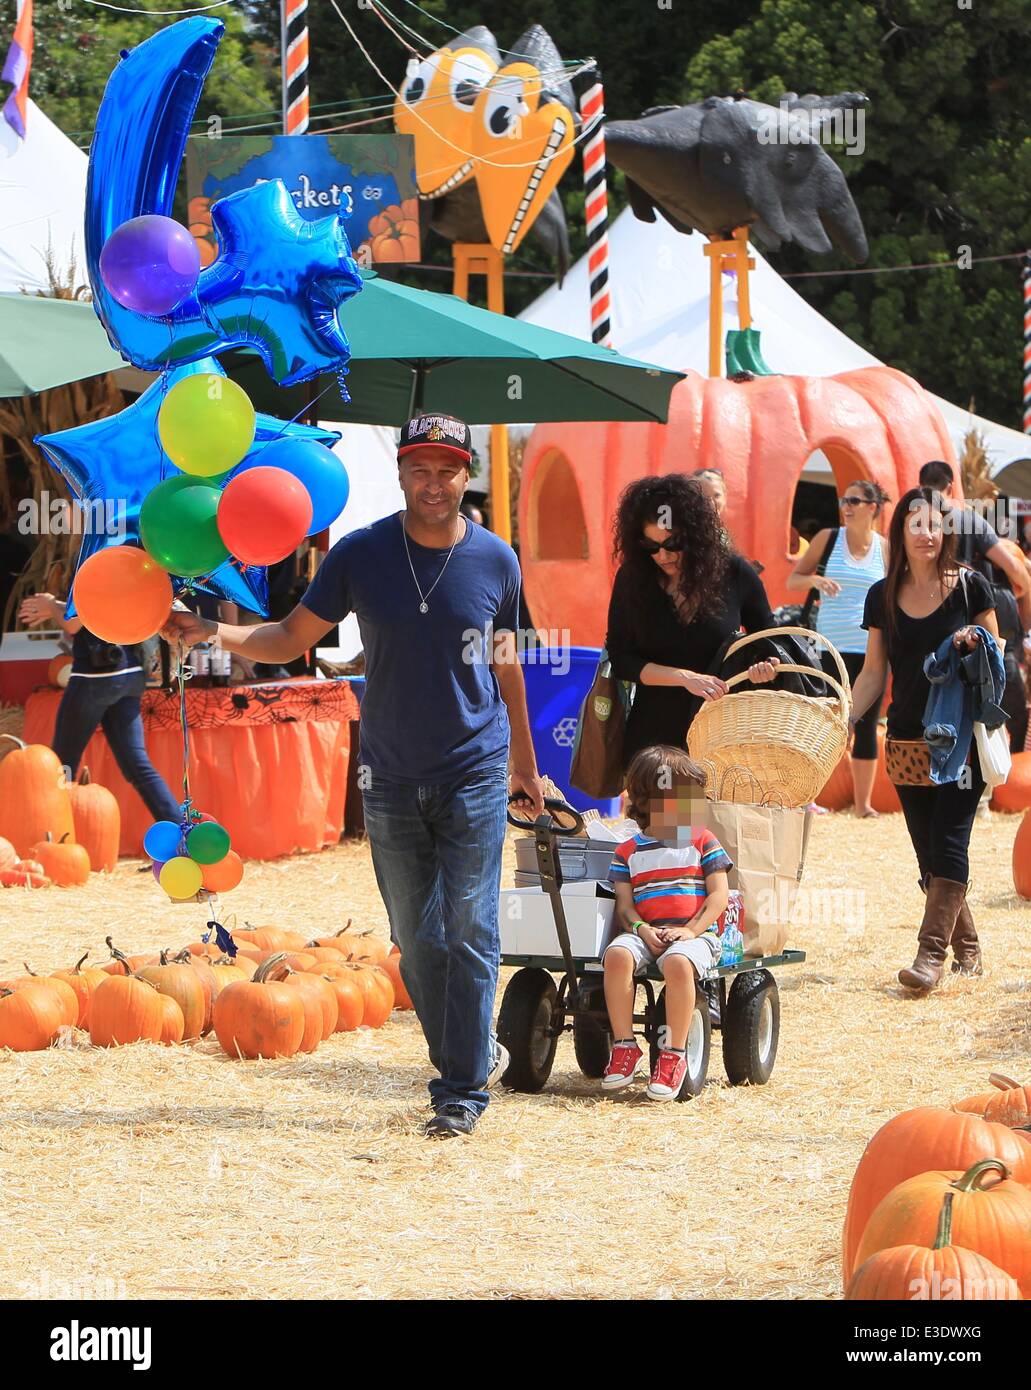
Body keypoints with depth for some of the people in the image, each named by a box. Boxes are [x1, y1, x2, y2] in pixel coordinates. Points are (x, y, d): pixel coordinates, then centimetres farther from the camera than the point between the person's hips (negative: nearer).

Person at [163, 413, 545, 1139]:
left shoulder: (495, 560, -2)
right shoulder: (360, 554, -3)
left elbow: (504, 664, 9)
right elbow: (292, 638, 1)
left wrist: (526, 765, 16)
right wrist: (212, 632, -16)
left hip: (475, 775, -2)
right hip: (391, 778, 2)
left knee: (468, 930, -6)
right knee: (415, 938, 8)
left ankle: (464, 1087, -1)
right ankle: (472, 1056, 25)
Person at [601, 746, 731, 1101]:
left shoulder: (702, 841, 11)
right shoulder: (628, 852, 15)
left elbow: (719, 895, 3)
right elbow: (624, 903, 8)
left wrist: (691, 930, -13)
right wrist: (641, 929, -15)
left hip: (695, 933, -2)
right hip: (646, 933, 2)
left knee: (678, 962, -38)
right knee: (617, 955, -32)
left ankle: (674, 1055, -30)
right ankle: (624, 1046, -23)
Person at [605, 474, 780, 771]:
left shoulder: (734, 573, -2)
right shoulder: (632, 579, -1)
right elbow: (621, 660, -3)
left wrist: (767, 666, -11)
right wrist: (686, 678, -15)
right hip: (654, 735, 1)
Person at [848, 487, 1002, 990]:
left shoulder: (969, 586, -2)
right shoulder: (883, 597, 7)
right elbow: (874, 672, 10)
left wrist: (975, 644, -17)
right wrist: (843, 720, -2)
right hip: (908, 742, 4)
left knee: (948, 843, -13)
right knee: (929, 854, 5)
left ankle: (932, 953, -17)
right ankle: (966, 949, 18)